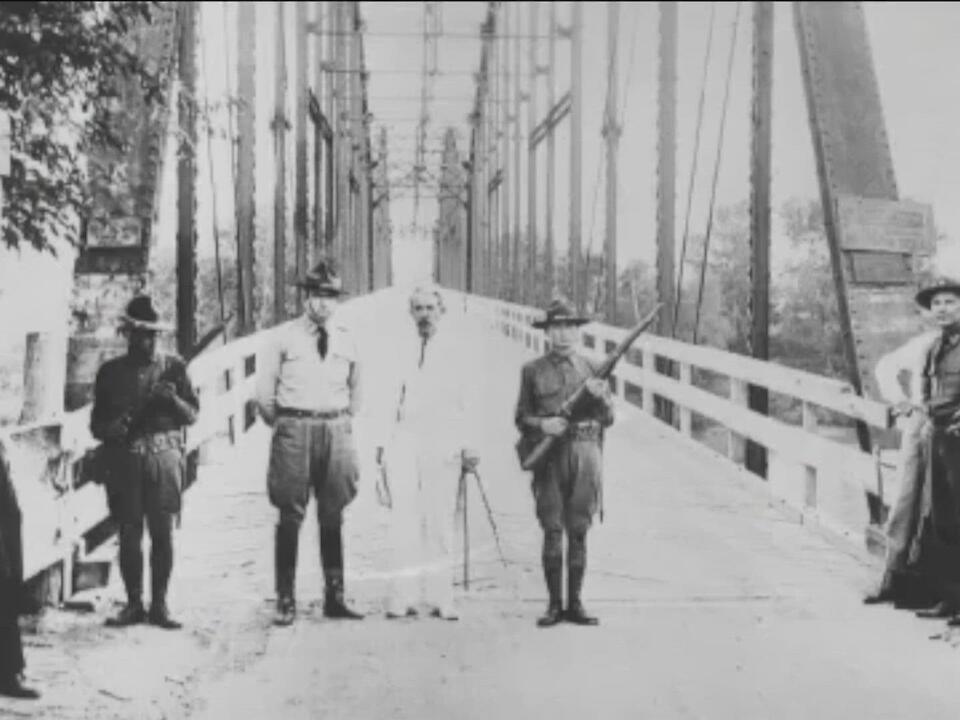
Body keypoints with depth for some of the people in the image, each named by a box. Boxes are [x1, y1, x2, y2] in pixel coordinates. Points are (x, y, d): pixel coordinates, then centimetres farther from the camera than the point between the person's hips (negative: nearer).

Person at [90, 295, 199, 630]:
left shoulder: (173, 366, 6)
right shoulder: (110, 372, 8)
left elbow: (192, 415, 6)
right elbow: (97, 423, 10)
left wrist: (173, 399, -14)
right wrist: (112, 428, -12)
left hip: (164, 454, -1)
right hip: (123, 457, 1)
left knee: (162, 532, -2)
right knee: (129, 533, 1)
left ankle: (159, 604, 7)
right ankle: (133, 603, 11)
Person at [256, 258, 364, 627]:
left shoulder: (347, 340, 9)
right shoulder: (283, 337, 0)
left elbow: (355, 391, 21)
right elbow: (264, 392, 3)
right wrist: (282, 427, 9)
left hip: (336, 430, 3)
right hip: (294, 429, -3)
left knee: (333, 517, 7)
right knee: (290, 516, -2)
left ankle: (335, 597, 13)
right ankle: (285, 600, 3)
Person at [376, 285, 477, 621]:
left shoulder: (454, 348, 4)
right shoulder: (403, 350, 14)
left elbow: (465, 402, 2)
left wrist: (466, 445, -4)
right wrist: (386, 440, 14)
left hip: (441, 442, -3)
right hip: (404, 440, 3)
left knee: (439, 522, -1)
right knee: (403, 521, -2)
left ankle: (440, 599, 5)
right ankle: (402, 597, 1)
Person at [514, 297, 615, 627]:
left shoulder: (592, 369, 11)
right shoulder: (532, 371, 7)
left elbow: (608, 418, 10)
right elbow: (521, 417, 8)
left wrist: (600, 396, -10)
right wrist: (541, 424, -12)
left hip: (585, 454, 1)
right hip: (548, 456, -1)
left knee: (579, 532, 3)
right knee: (552, 531, -3)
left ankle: (575, 603, 10)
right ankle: (554, 604, 5)